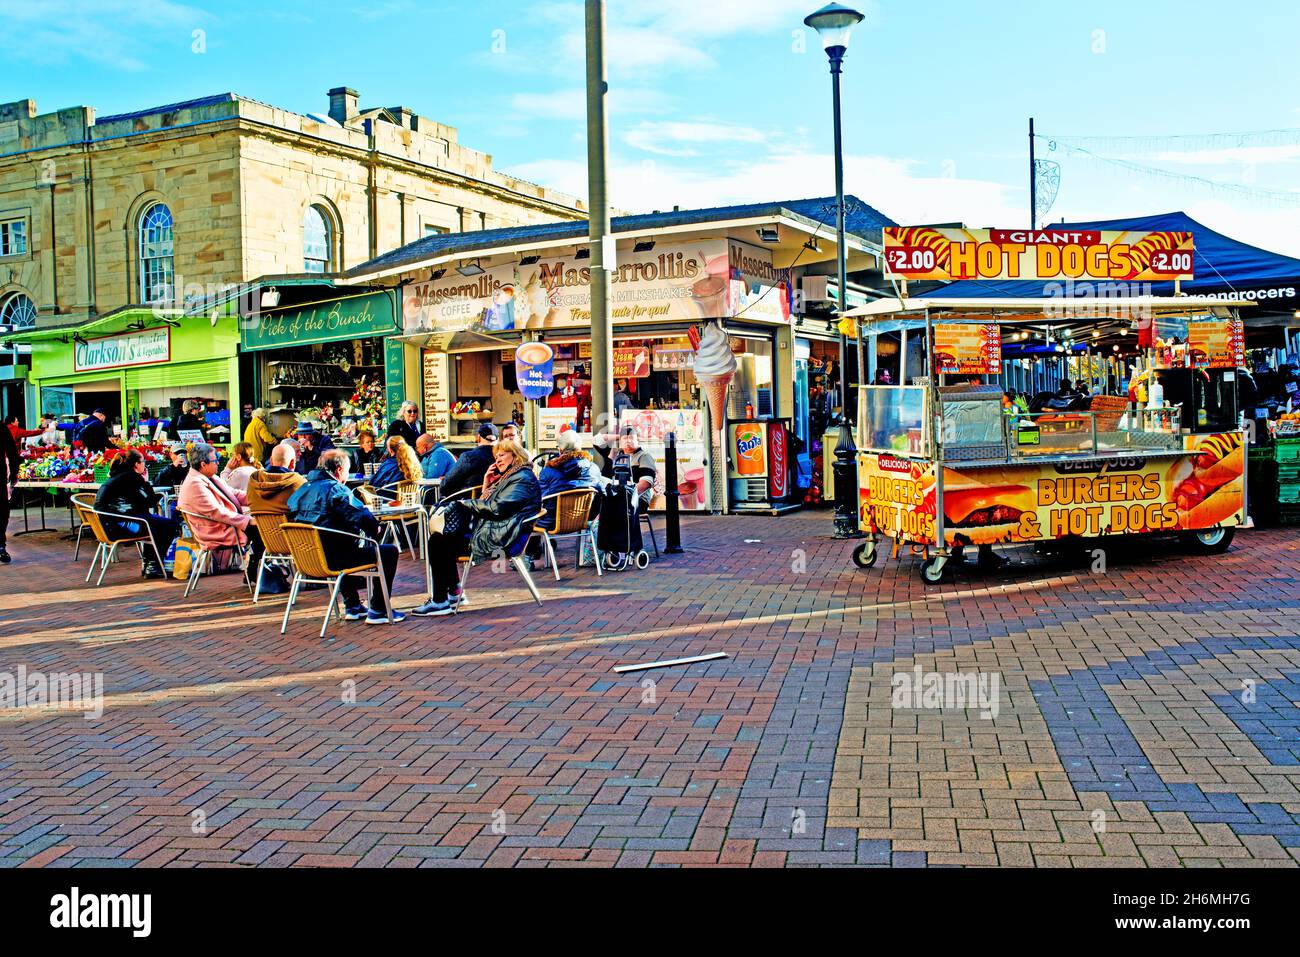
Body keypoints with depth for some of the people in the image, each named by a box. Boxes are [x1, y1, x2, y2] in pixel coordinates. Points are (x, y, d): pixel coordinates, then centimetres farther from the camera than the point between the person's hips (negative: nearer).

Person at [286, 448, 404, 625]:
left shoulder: (301, 489, 10)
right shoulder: (334, 489, -15)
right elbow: (364, 517, -24)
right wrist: (374, 527, -2)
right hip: (332, 558, -9)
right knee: (389, 551, 3)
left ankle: (352, 607, 38)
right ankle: (378, 611, 4)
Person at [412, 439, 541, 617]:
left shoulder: (524, 479, -11)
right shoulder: (511, 477, 23)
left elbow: (497, 508, -19)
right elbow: (489, 505, 20)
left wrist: (466, 504, -9)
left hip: (496, 539, -11)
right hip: (488, 531, 11)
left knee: (438, 542, -13)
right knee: (439, 538, 12)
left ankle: (440, 602, -9)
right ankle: (453, 592, 12)